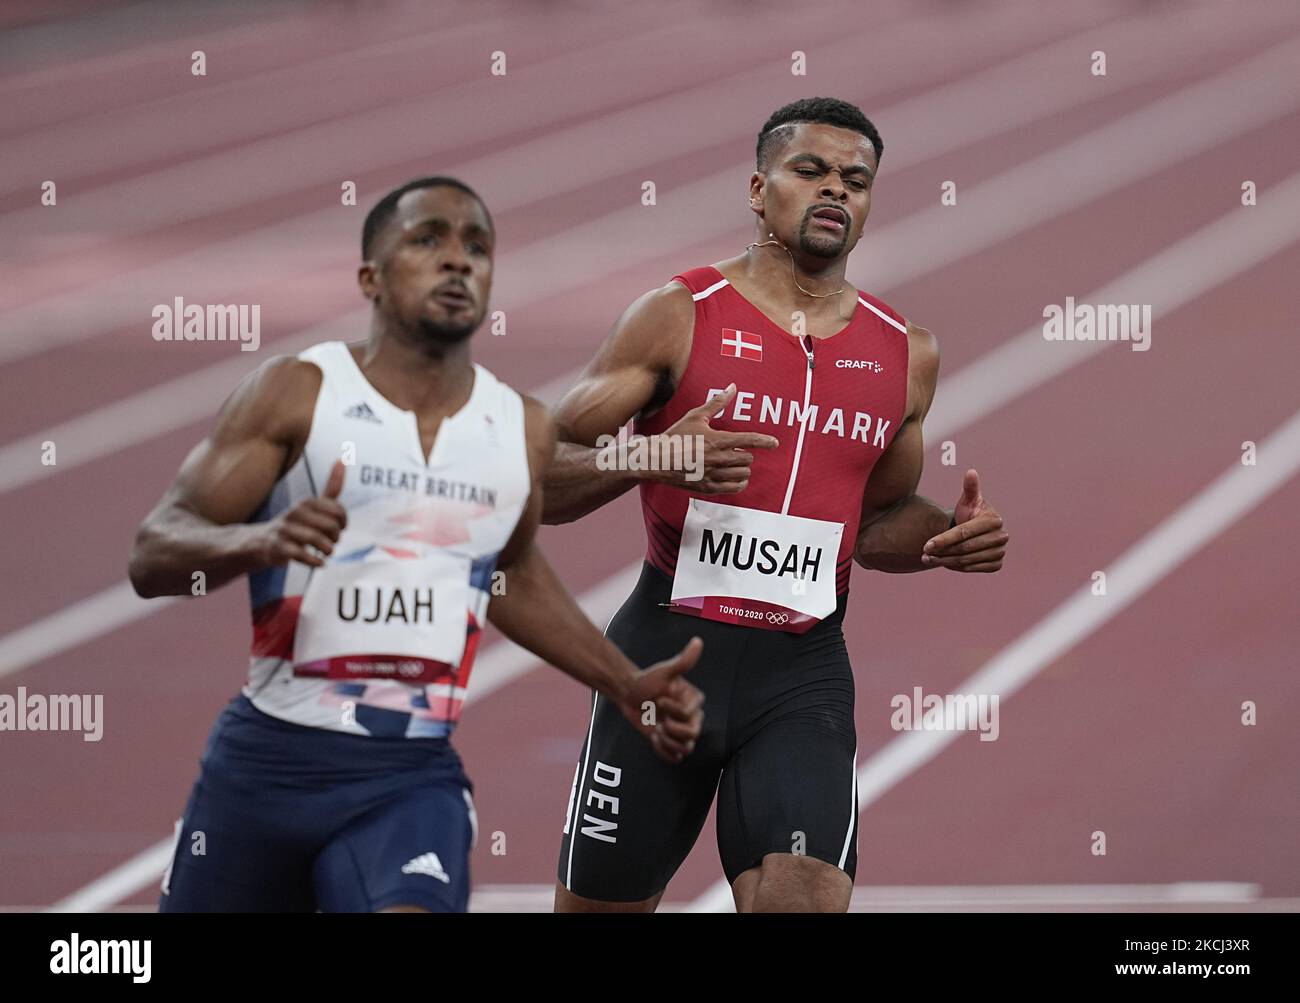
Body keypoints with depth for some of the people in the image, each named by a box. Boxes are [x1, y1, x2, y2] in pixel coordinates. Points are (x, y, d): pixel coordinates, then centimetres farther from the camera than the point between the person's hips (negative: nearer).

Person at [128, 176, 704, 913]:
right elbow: (152, 558, -10)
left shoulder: (524, 430, 7)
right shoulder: (297, 395, -5)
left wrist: (627, 686, 22)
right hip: (271, 755, -1)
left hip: (414, 775, 1)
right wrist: (261, 540, -29)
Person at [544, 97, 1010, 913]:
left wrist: (948, 539, 4)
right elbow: (540, 482, -4)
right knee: (600, 907, 7)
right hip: (667, 651, -2)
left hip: (804, 671, 2)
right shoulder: (680, 316, -2)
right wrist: (651, 458, -23)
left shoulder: (904, 353, 10)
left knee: (808, 898, -19)